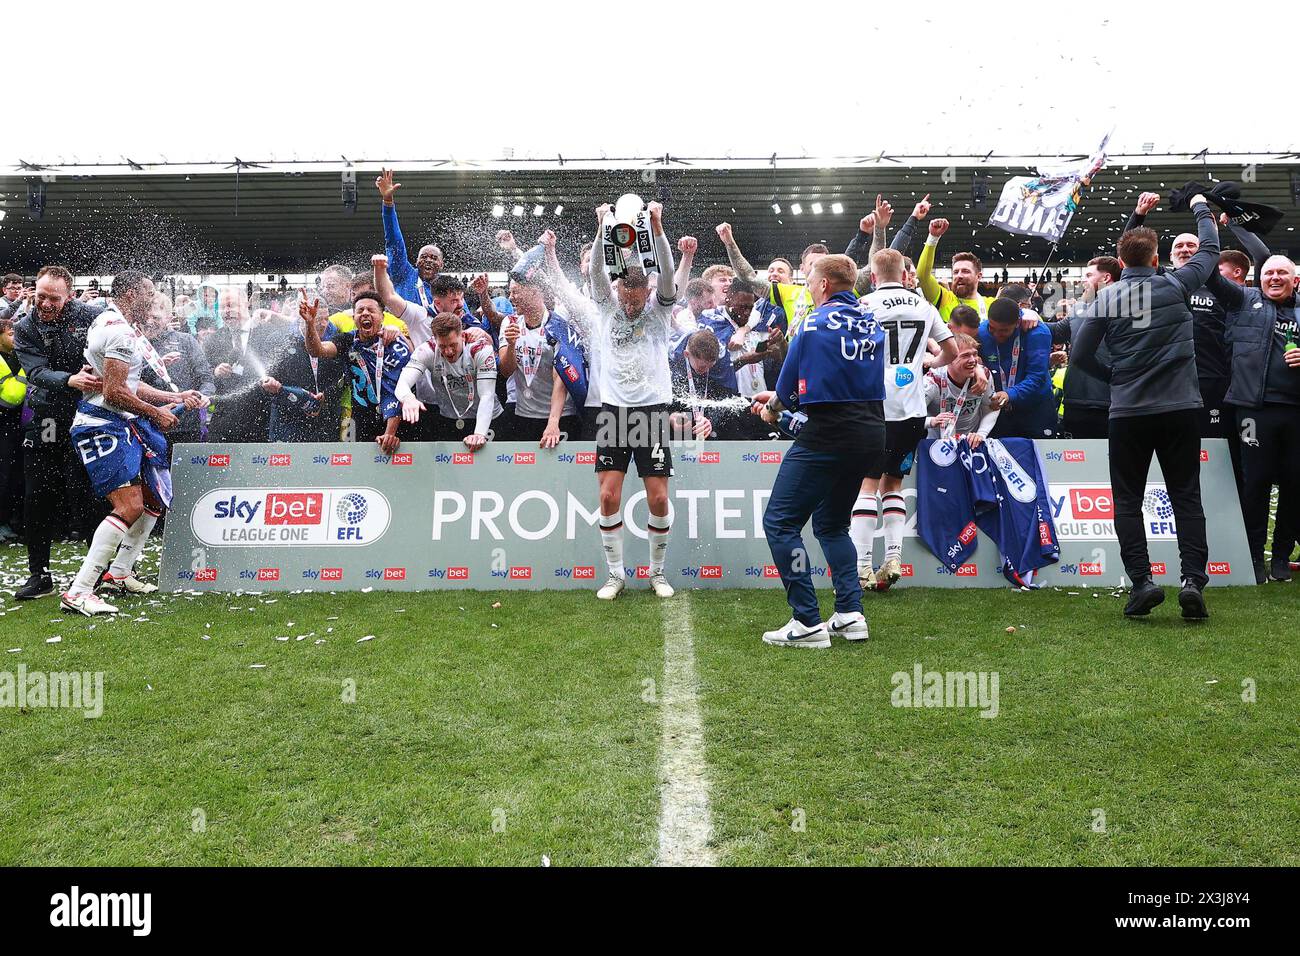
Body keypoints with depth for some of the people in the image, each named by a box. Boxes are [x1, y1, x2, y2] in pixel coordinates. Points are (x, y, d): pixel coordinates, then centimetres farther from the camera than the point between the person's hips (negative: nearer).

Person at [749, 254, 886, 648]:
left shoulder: (816, 323, -8)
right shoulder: (871, 323, 13)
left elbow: (789, 390, -5)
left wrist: (773, 408, 17)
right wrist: (782, 398, 24)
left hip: (828, 435, -8)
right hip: (870, 435, 8)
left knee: (780, 522, -1)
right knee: (831, 523, 22)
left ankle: (808, 622, -5)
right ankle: (849, 614, 14)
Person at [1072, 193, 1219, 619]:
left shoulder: (1104, 298, -2)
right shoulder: (1175, 286, 0)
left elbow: (1080, 354, 0)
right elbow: (1210, 250, 18)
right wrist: (1202, 209, 34)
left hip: (1128, 413, 0)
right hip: (1181, 409, 1)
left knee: (1128, 500, 7)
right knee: (1186, 497, 6)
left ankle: (1141, 580, -3)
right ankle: (1193, 579, -5)